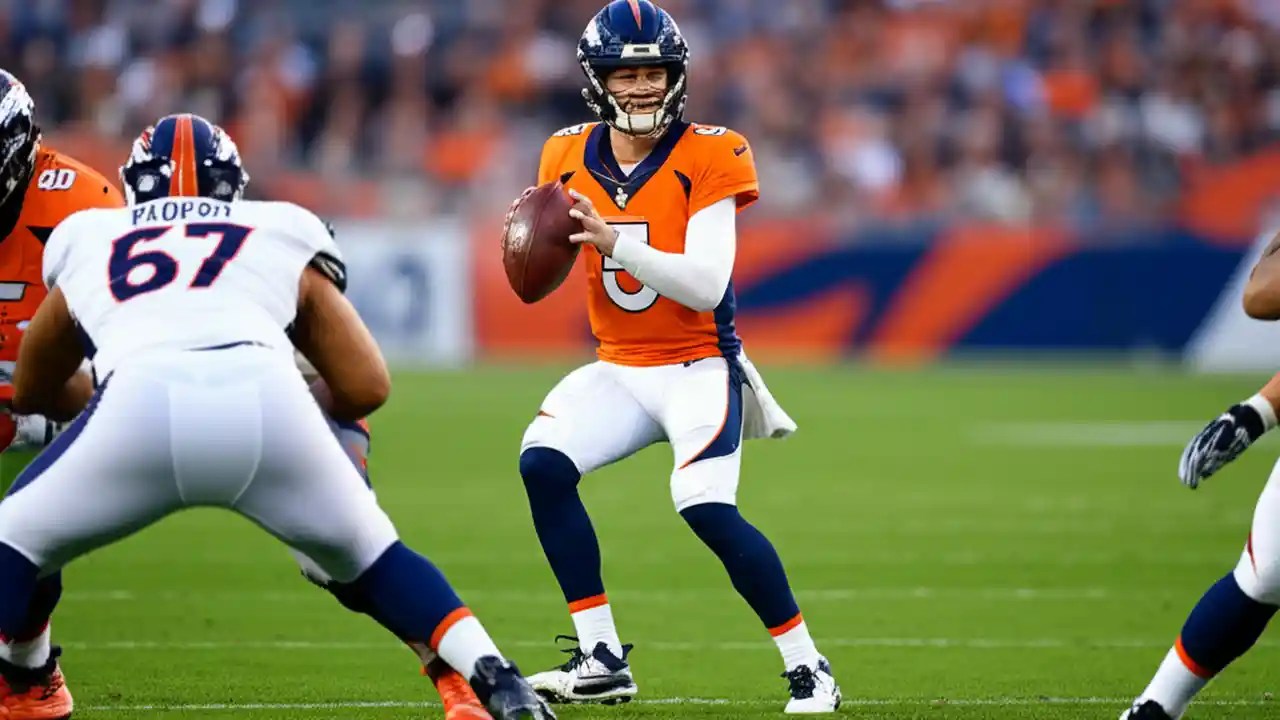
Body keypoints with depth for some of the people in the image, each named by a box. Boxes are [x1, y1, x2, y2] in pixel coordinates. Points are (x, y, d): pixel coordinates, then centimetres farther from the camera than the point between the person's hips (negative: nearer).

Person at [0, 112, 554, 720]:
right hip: (265, 397, 1)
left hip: (139, 403, -1)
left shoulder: (86, 242, 35)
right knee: (368, 556, 26)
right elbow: (367, 386, 28)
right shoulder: (281, 235, 33)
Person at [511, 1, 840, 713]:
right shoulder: (569, 159, 1)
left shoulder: (707, 158, -14)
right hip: (619, 367, 5)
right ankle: (602, 660, -8)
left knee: (708, 509, -23)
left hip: (698, 365, -5)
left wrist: (615, 243, -34)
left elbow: (707, 287, -23)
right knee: (543, 464, -16)